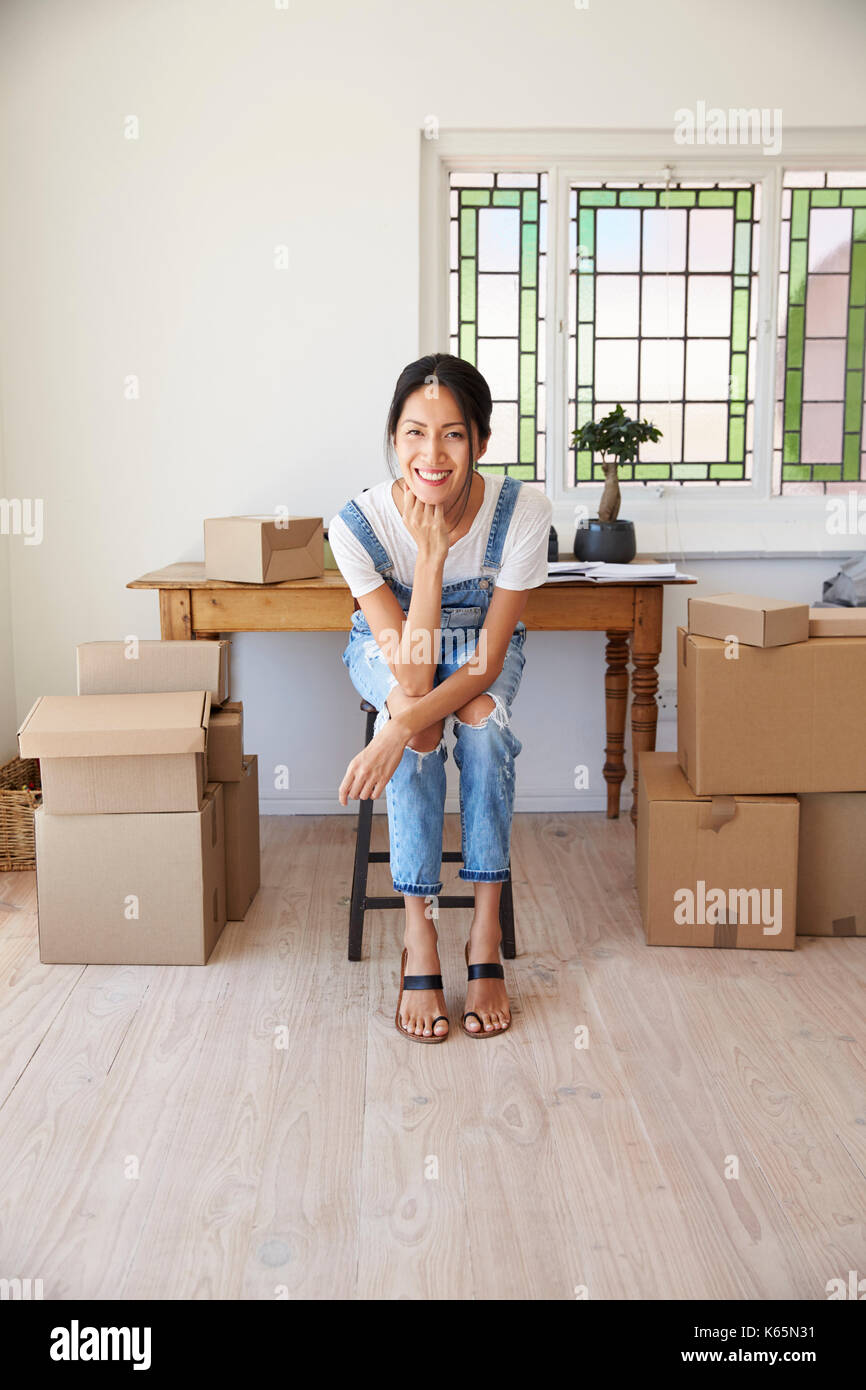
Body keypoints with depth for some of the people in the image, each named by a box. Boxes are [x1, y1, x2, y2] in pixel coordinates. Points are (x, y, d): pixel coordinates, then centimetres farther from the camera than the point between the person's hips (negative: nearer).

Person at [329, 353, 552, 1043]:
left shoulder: (522, 511, -29)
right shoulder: (358, 523, -30)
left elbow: (488, 655, -26)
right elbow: (410, 674, -33)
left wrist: (403, 726, -41)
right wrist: (432, 553, -41)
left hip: (482, 646, 1)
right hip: (388, 647, 0)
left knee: (482, 719, -32)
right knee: (418, 723, -32)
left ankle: (486, 937, -19)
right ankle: (419, 942, -21)